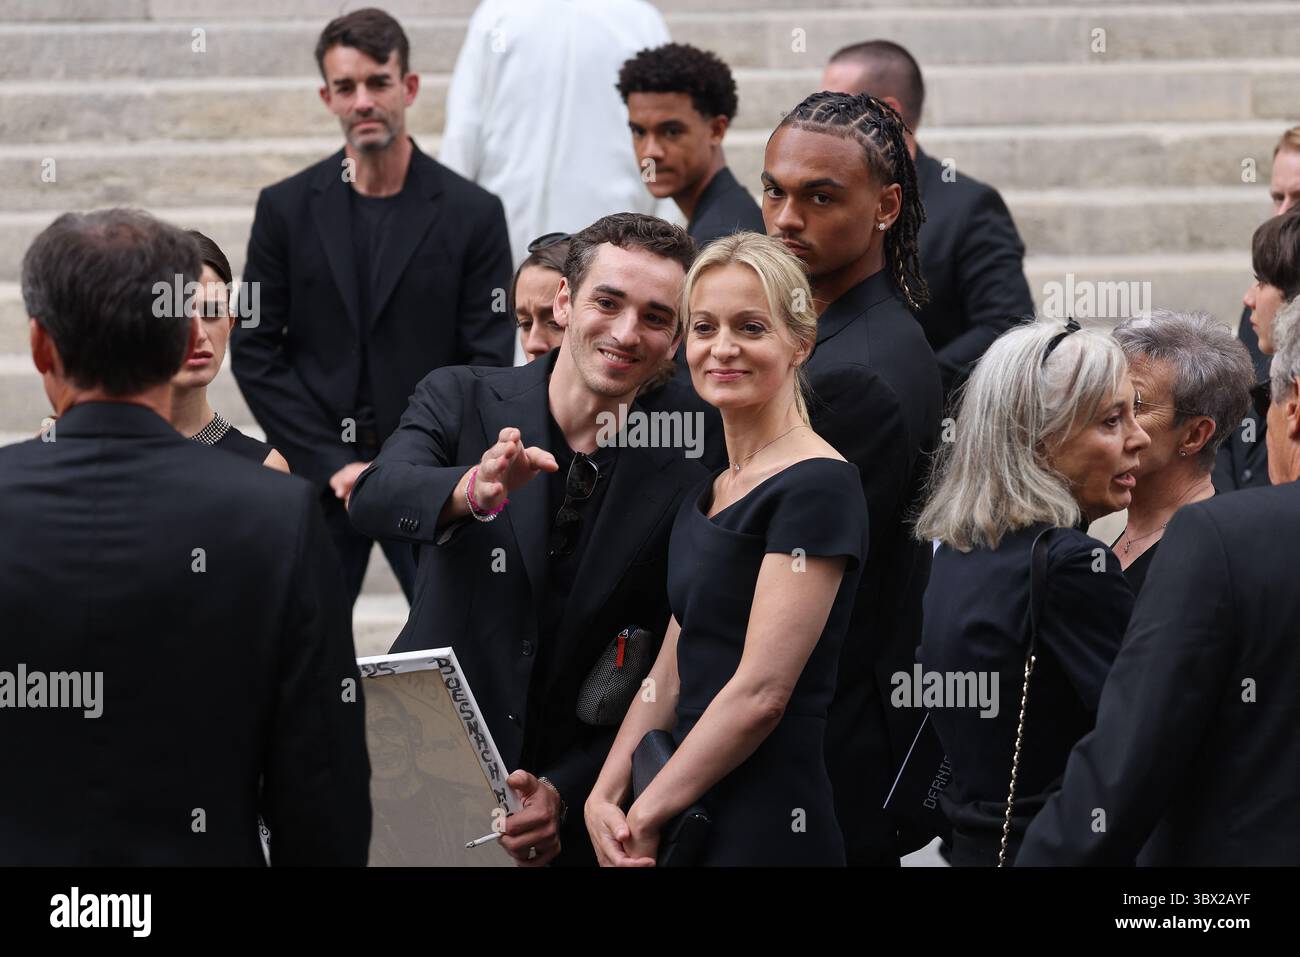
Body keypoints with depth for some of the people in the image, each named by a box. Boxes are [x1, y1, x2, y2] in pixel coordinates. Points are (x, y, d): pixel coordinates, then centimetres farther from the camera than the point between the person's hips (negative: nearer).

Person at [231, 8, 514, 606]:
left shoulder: (473, 214, 0)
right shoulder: (286, 208, 4)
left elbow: (487, 363, -1)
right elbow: (254, 352, 3)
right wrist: (333, 466, -6)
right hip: (316, 479, 1)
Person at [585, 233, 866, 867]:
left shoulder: (816, 487, -12)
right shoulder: (706, 496, 14)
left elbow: (760, 691, -17)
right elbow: (670, 677, 13)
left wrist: (643, 817, -13)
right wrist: (604, 797, -2)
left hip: (765, 831, -8)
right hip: (688, 819, 8)